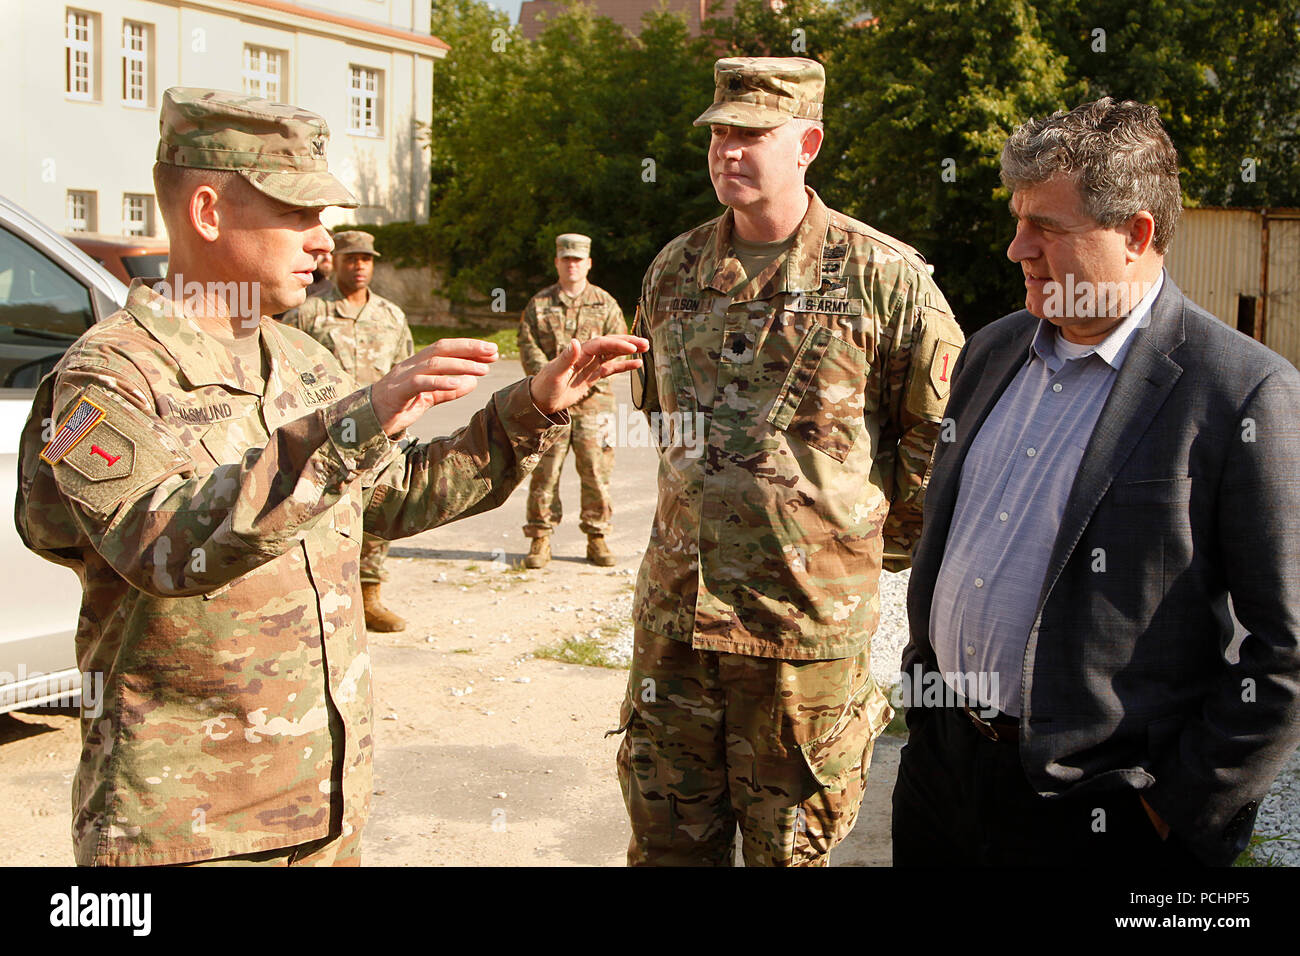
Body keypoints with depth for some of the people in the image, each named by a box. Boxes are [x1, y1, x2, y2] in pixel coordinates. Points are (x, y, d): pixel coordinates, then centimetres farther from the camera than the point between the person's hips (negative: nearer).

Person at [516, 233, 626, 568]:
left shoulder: (605, 304, 10)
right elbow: (529, 349, 3)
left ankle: (597, 538, 13)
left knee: (596, 471, 1)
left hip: (593, 399, 0)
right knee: (544, 470, -2)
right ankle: (540, 540, 7)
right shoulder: (538, 304, 10)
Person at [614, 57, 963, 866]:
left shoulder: (883, 277, -8)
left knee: (789, 847, 13)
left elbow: (941, 429, -1)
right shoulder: (673, 270, 7)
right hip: (674, 610, 5)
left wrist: (882, 544, 5)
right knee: (667, 839, 16)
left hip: (809, 619, -4)